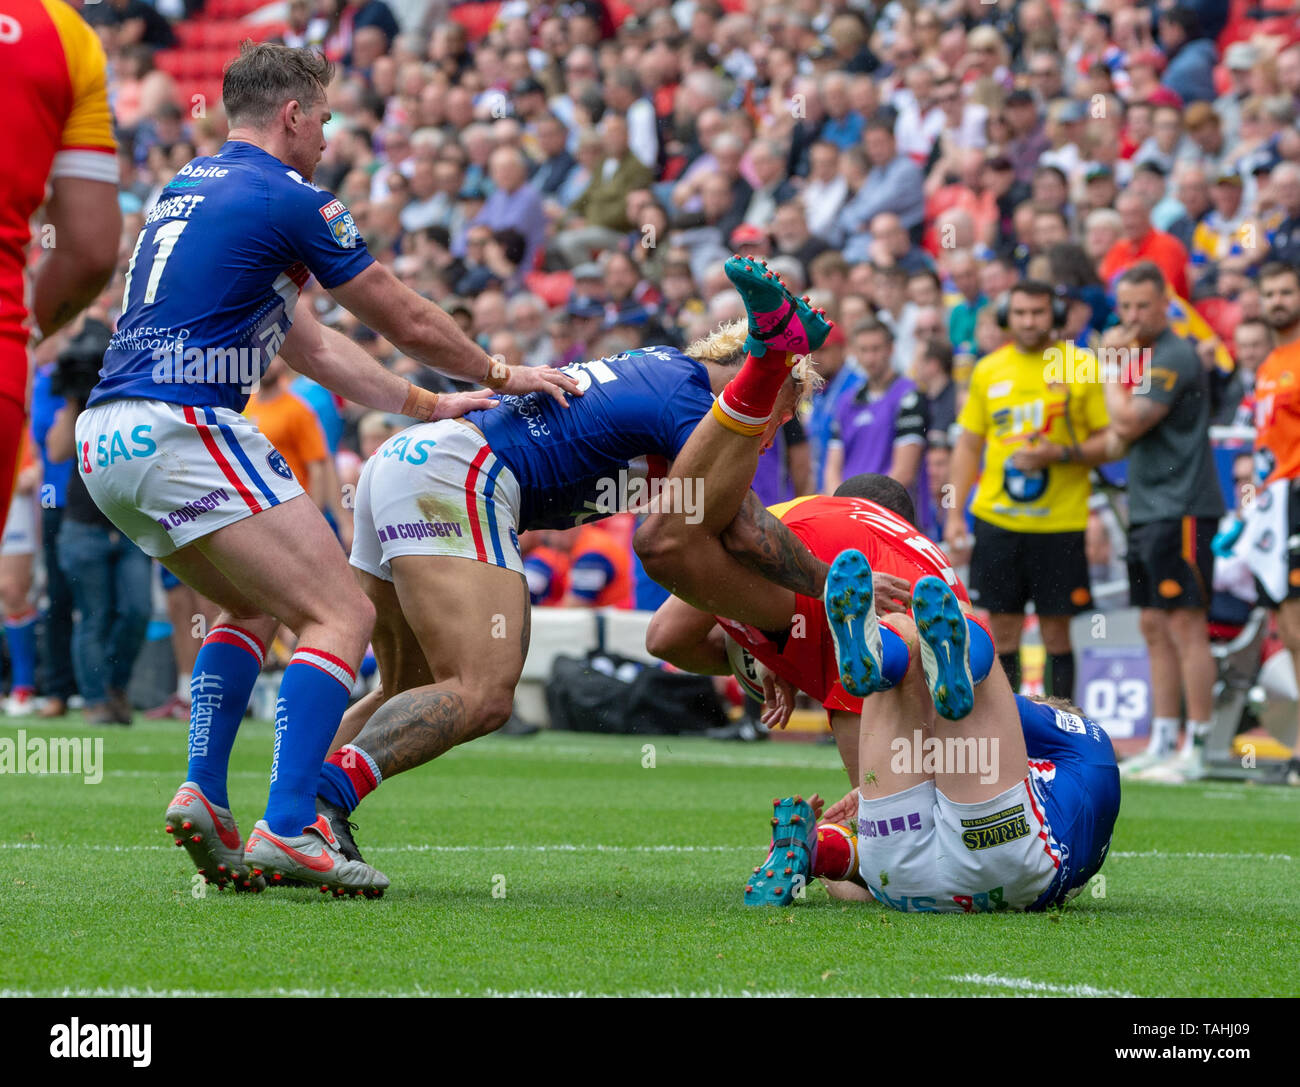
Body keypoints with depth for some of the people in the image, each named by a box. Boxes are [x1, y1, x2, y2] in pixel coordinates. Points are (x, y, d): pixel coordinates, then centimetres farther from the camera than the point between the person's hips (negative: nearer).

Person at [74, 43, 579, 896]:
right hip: (181, 432, -9)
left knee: (258, 608, 26)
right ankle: (289, 828, -20)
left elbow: (310, 345, 27)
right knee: (343, 614, -7)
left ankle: (203, 795, 11)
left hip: (107, 440, 9)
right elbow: (408, 323, 5)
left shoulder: (188, 189, 23)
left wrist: (428, 405, 27)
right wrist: (500, 375, 23)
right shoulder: (288, 199, -4)